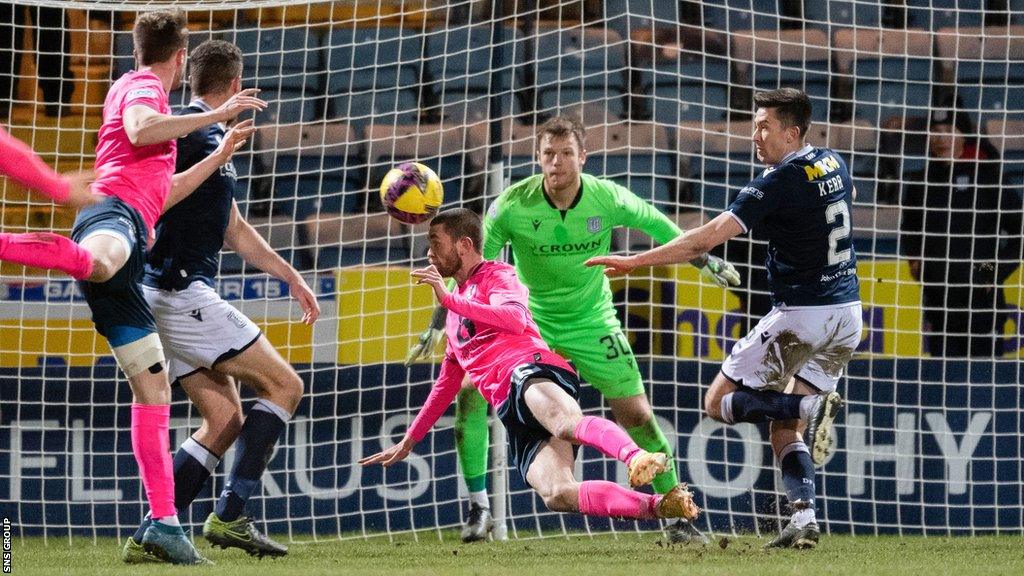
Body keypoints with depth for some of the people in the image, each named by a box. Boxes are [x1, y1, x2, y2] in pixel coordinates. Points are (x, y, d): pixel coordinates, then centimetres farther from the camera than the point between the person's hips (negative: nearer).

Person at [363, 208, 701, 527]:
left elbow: (516, 318, -9)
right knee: (557, 494, -28)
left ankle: (636, 458, -69)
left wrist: (448, 299, -11)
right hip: (510, 411, 6)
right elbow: (447, 384, 47)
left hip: (530, 370, -6)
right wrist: (408, 442, 49)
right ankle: (657, 507, -41)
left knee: (567, 423, -45)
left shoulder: (496, 275, 14)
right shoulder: (455, 312, 38)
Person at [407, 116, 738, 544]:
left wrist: (705, 260, 12)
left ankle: (680, 516, 9)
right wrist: (439, 323, -18)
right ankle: (478, 510, -5)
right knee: (471, 393, -16)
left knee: (637, 416, -6)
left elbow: (654, 223, 2)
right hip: (529, 322, 0)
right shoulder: (512, 206, -20)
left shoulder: (607, 199, -17)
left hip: (592, 324, 0)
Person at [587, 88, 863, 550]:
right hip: (847, 317, 8)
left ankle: (810, 406, -18)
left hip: (800, 316, -8)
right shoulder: (833, 164, 8)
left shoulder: (778, 182, -15)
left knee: (719, 403, 3)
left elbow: (709, 237, -21)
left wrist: (636, 261, -20)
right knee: (785, 426, 12)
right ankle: (804, 520, -7)